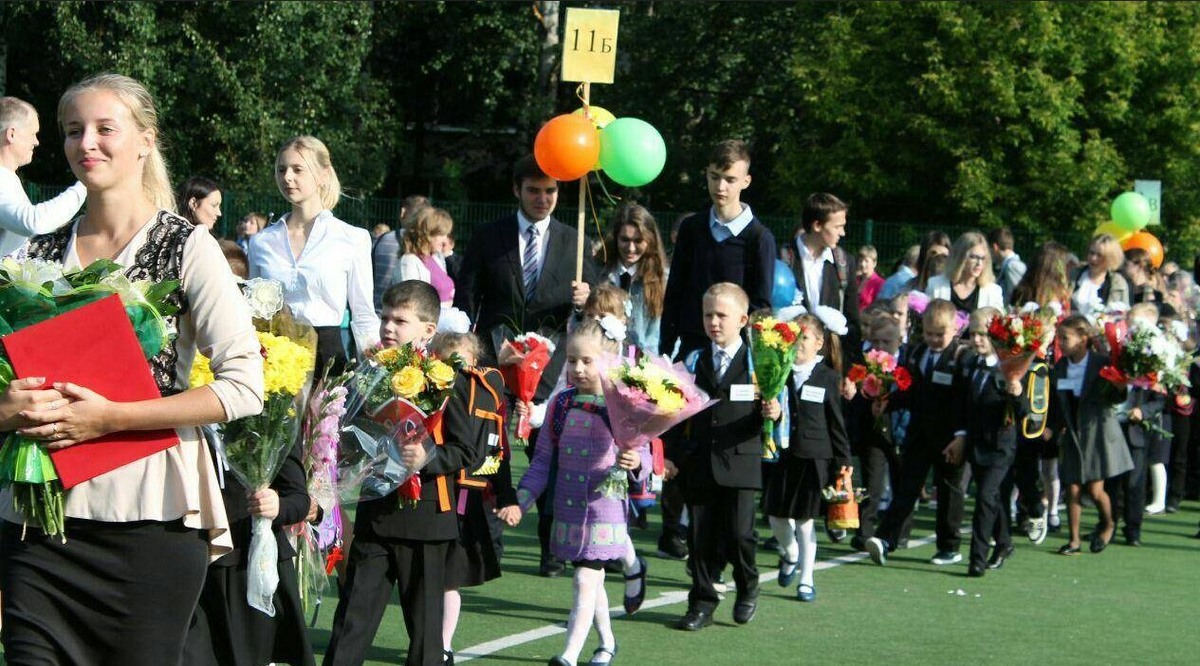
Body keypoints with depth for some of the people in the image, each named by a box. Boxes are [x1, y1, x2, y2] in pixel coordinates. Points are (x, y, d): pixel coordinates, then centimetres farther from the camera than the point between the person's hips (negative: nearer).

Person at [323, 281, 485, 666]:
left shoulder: (448, 382, -5)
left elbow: (467, 451, -8)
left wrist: (428, 459, -23)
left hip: (425, 517, -4)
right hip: (374, 515, 4)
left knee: (424, 623, 7)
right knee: (353, 619, 1)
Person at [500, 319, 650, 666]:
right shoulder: (561, 405, 4)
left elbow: (642, 453, -9)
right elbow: (543, 460, 9)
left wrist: (636, 462, -33)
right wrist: (520, 502, 2)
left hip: (605, 509, -5)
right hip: (568, 509, 5)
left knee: (586, 579, -11)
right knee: (591, 580, 16)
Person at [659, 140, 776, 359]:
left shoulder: (759, 237, -3)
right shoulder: (691, 228, 9)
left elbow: (761, 305, -2)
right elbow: (673, 294, 13)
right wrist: (665, 348, 7)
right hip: (690, 345, 4)